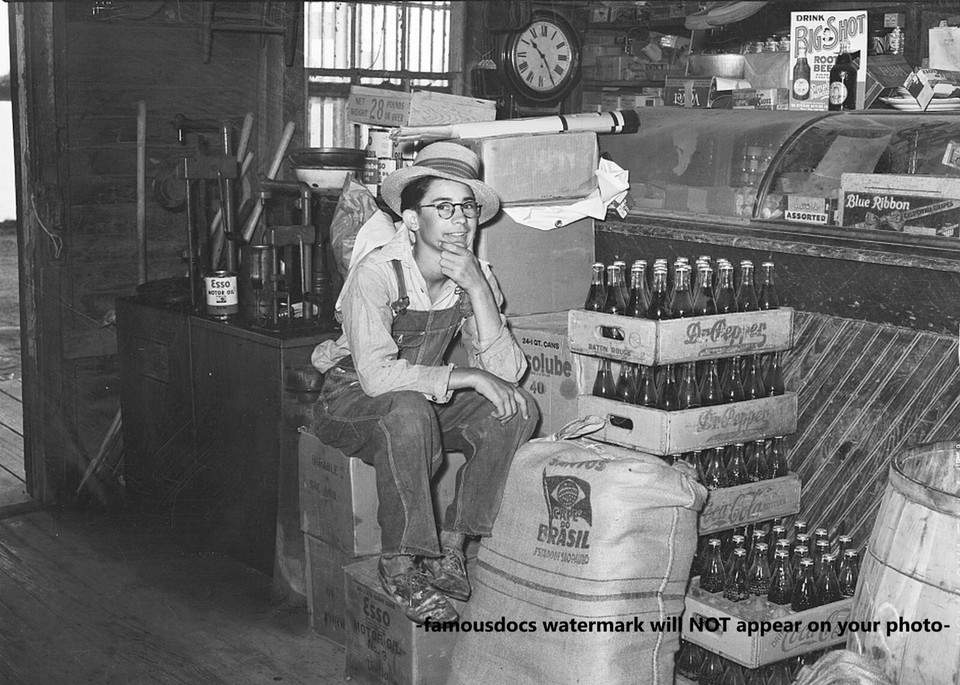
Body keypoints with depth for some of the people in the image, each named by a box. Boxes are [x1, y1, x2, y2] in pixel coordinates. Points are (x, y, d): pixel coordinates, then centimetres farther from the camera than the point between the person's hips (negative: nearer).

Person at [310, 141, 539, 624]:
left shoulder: (476, 278, -6)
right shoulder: (376, 274, -23)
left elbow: (507, 372, -16)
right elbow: (377, 375, -34)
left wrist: (477, 288, -26)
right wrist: (468, 377, -33)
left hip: (425, 405, 6)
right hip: (350, 405, -6)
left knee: (516, 411, -16)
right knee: (410, 411, -37)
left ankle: (449, 548, -8)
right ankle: (399, 566, -21)